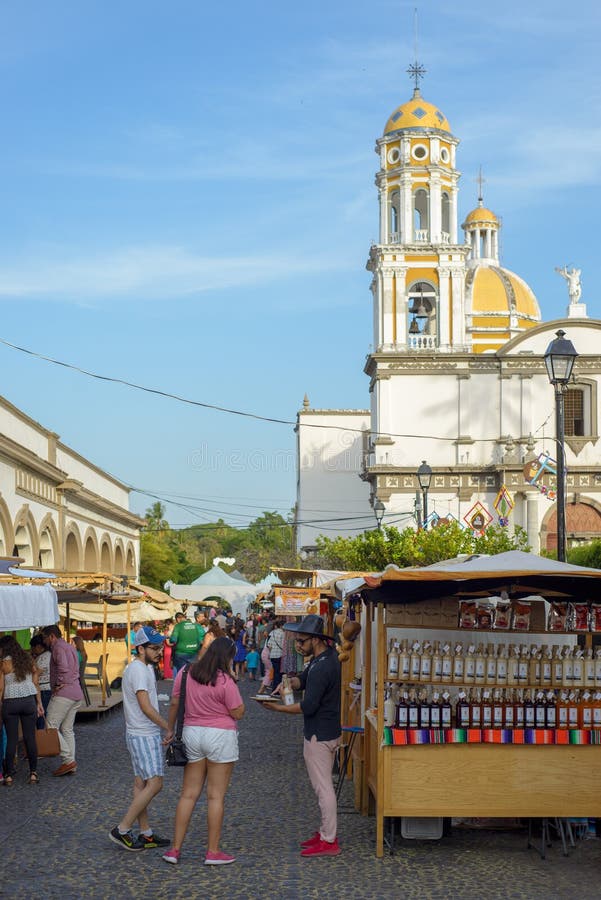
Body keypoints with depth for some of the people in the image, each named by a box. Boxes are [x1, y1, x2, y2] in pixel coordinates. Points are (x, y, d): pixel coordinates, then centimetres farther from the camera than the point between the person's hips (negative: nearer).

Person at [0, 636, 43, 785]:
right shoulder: (28, 660, 6)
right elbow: (35, 684, 7)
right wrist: (39, 703, 13)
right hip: (29, 700, 3)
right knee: (30, 738, 7)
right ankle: (33, 773, 8)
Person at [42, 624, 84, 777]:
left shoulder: (58, 648, -8)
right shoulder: (70, 647, 22)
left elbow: (63, 668, -23)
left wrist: (58, 685, -12)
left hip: (63, 694, -10)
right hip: (77, 694, 10)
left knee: (51, 727, -7)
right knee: (67, 729, 11)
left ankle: (68, 760, -12)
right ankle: (71, 766, 8)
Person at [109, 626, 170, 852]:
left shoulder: (141, 668, 14)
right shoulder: (139, 670, -18)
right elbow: (146, 707, -22)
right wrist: (169, 727, -16)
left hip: (138, 734, 10)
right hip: (144, 736, -10)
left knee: (141, 783, 11)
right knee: (154, 783, -9)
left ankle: (145, 834, 16)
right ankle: (122, 829, -7)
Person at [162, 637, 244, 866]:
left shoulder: (186, 673, 1)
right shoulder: (225, 681, -14)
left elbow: (174, 704, 7)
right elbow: (238, 713, -8)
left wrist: (170, 729, 19)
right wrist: (233, 685, -2)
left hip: (191, 733, 5)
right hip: (220, 736, -5)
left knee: (188, 794, 11)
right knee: (216, 796, 3)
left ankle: (175, 849, 12)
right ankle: (213, 852, 8)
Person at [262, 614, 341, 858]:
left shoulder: (322, 668, -25)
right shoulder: (328, 655, 7)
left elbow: (309, 706, -24)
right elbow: (303, 678, 16)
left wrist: (279, 708, -17)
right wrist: (290, 683, -5)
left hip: (319, 735, -11)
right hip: (328, 731, 11)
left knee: (323, 787, -4)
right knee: (323, 785, 19)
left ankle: (329, 841, 2)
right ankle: (326, 832, 28)